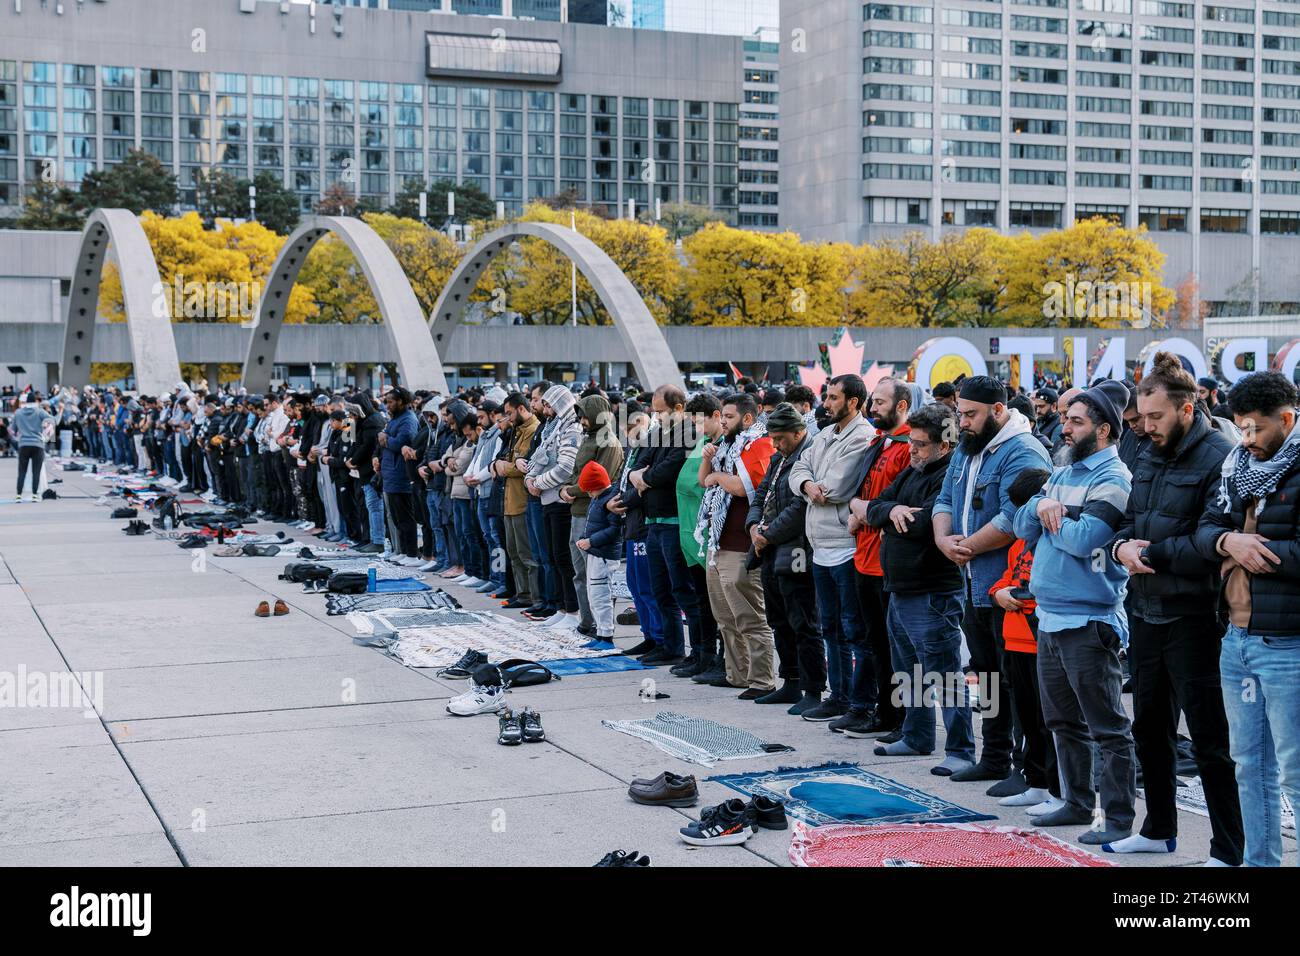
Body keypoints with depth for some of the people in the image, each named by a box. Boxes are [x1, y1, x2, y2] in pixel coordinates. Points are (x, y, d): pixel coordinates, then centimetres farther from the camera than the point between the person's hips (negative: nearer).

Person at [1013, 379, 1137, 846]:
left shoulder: (1114, 480, -11)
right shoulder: (1062, 475, 15)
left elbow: (1083, 539, -22)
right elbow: (1023, 526, 9)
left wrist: (1052, 520, -5)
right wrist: (1042, 505, -10)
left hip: (1089, 621, -9)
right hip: (1050, 616, 9)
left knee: (1107, 728, -3)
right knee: (1064, 722, 18)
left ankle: (1119, 819, 3)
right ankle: (1076, 804, 29)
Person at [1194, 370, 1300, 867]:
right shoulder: (1238, 467, 11)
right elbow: (1205, 529, 7)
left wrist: (1248, 545, -11)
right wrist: (1229, 542, -14)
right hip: (1237, 638, 8)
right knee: (1250, 765, 16)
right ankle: (1259, 860, 27)